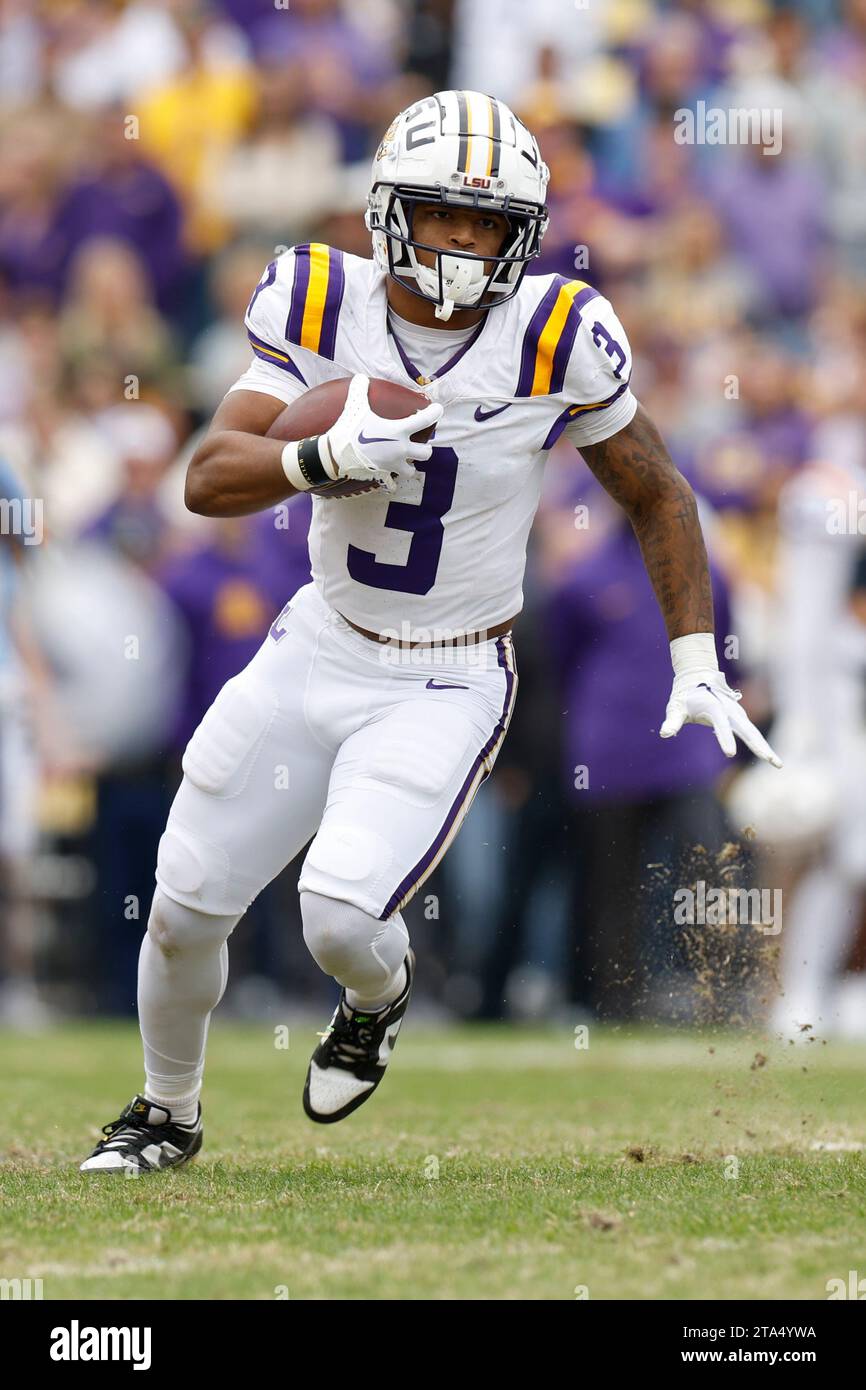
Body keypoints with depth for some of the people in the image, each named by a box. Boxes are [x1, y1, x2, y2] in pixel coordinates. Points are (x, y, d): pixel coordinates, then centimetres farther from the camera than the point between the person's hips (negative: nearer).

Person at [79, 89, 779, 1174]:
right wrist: (325, 458, -36)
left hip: (446, 690, -3)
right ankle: (167, 1114, 36)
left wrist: (698, 668, -4)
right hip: (319, 649, 3)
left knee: (342, 920, -20)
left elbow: (657, 495, 0)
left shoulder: (553, 341, -16)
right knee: (185, 910, 6)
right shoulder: (324, 308, -11)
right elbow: (209, 480, -17)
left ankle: (379, 997, 19)